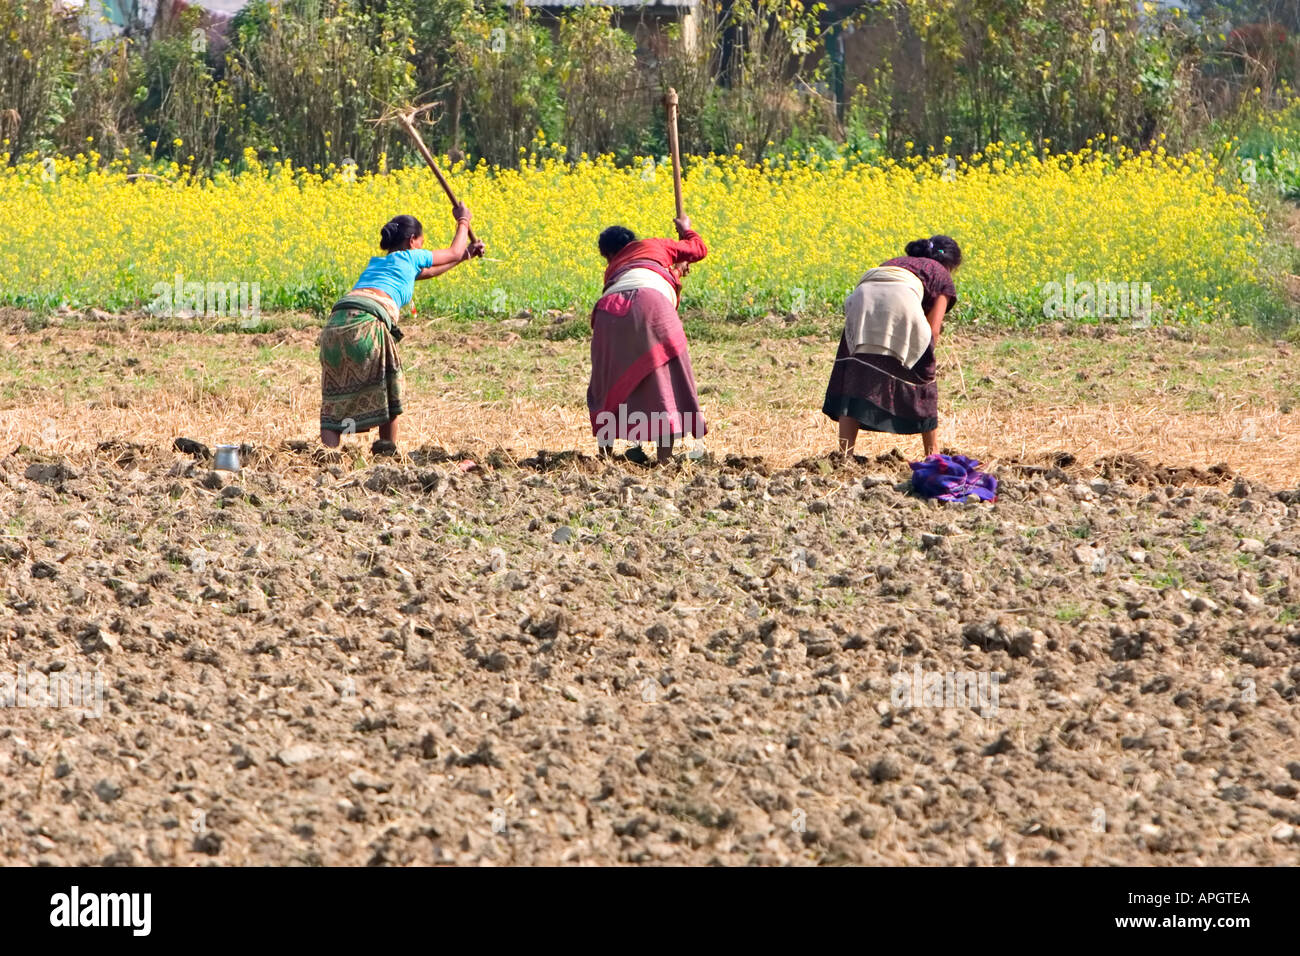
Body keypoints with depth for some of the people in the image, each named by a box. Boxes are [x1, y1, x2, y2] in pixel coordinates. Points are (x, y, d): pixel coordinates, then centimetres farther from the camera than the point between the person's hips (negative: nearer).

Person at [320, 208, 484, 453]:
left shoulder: (375, 263, 36)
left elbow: (426, 272, 52)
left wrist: (465, 256, 61)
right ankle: (387, 449, 16)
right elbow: (454, 252, 36)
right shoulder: (410, 258, 18)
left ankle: (327, 451, -11)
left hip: (336, 320, 6)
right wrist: (463, 221, 54)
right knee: (388, 387, 15)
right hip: (365, 321, -6)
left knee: (335, 397, 6)